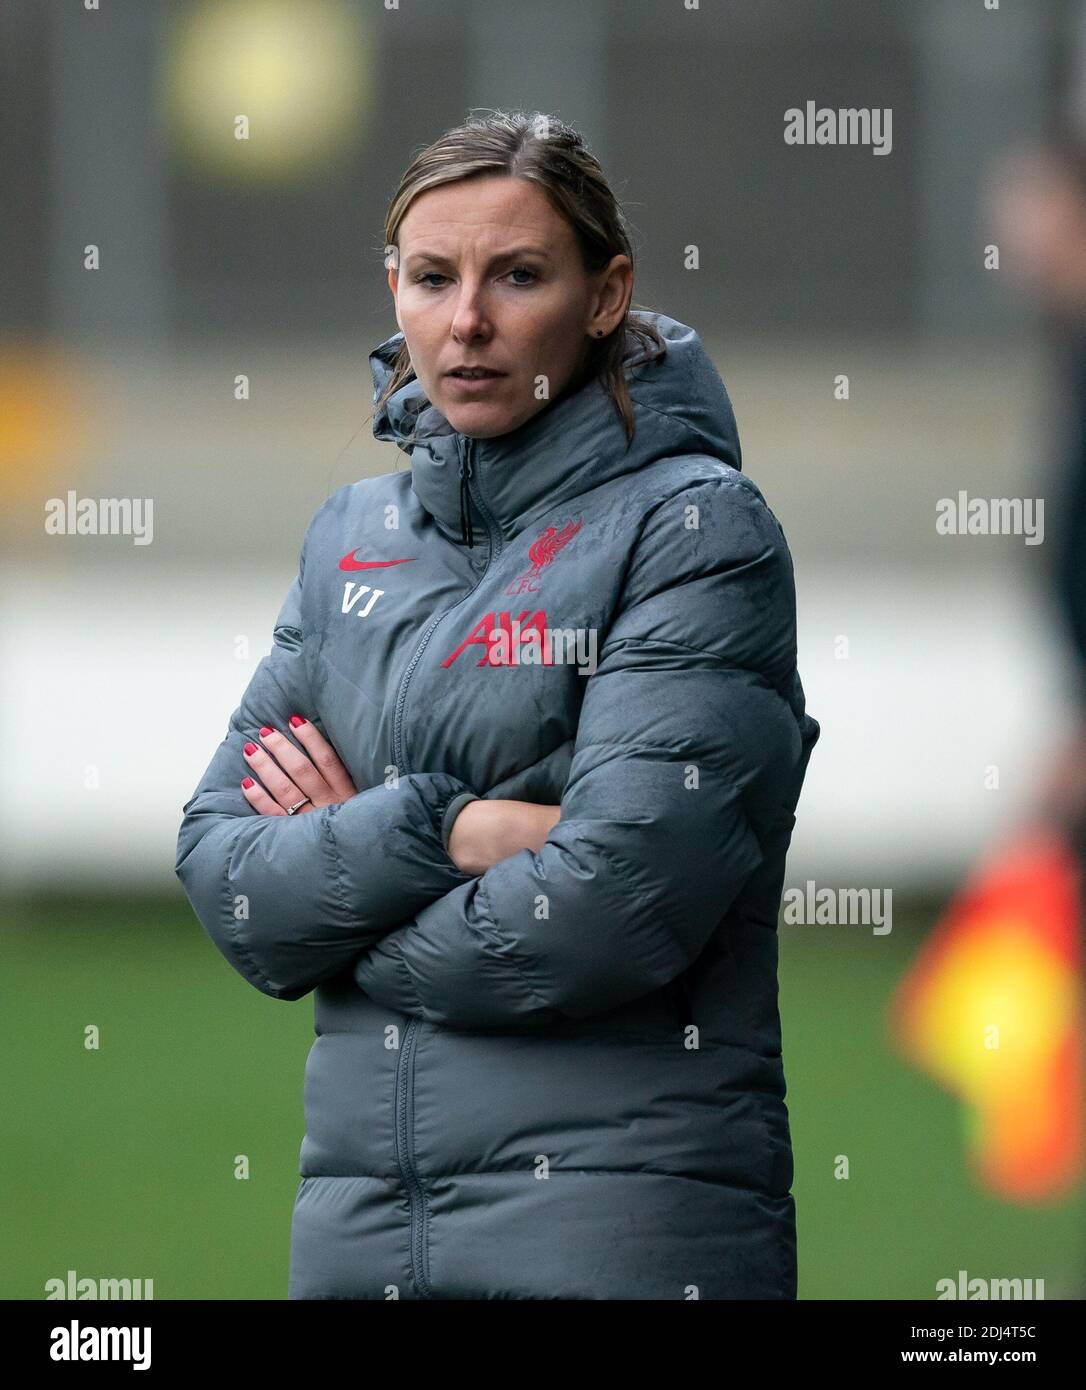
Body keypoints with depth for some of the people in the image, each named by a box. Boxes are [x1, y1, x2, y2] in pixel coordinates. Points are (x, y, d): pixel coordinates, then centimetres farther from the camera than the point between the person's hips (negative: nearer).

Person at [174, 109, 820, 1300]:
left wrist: (335, 883, -4)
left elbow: (616, 905, -17)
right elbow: (218, 872, 4)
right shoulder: (356, 536, 12)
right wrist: (449, 833, -13)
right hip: (359, 1211, 5)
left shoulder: (694, 526, -7)